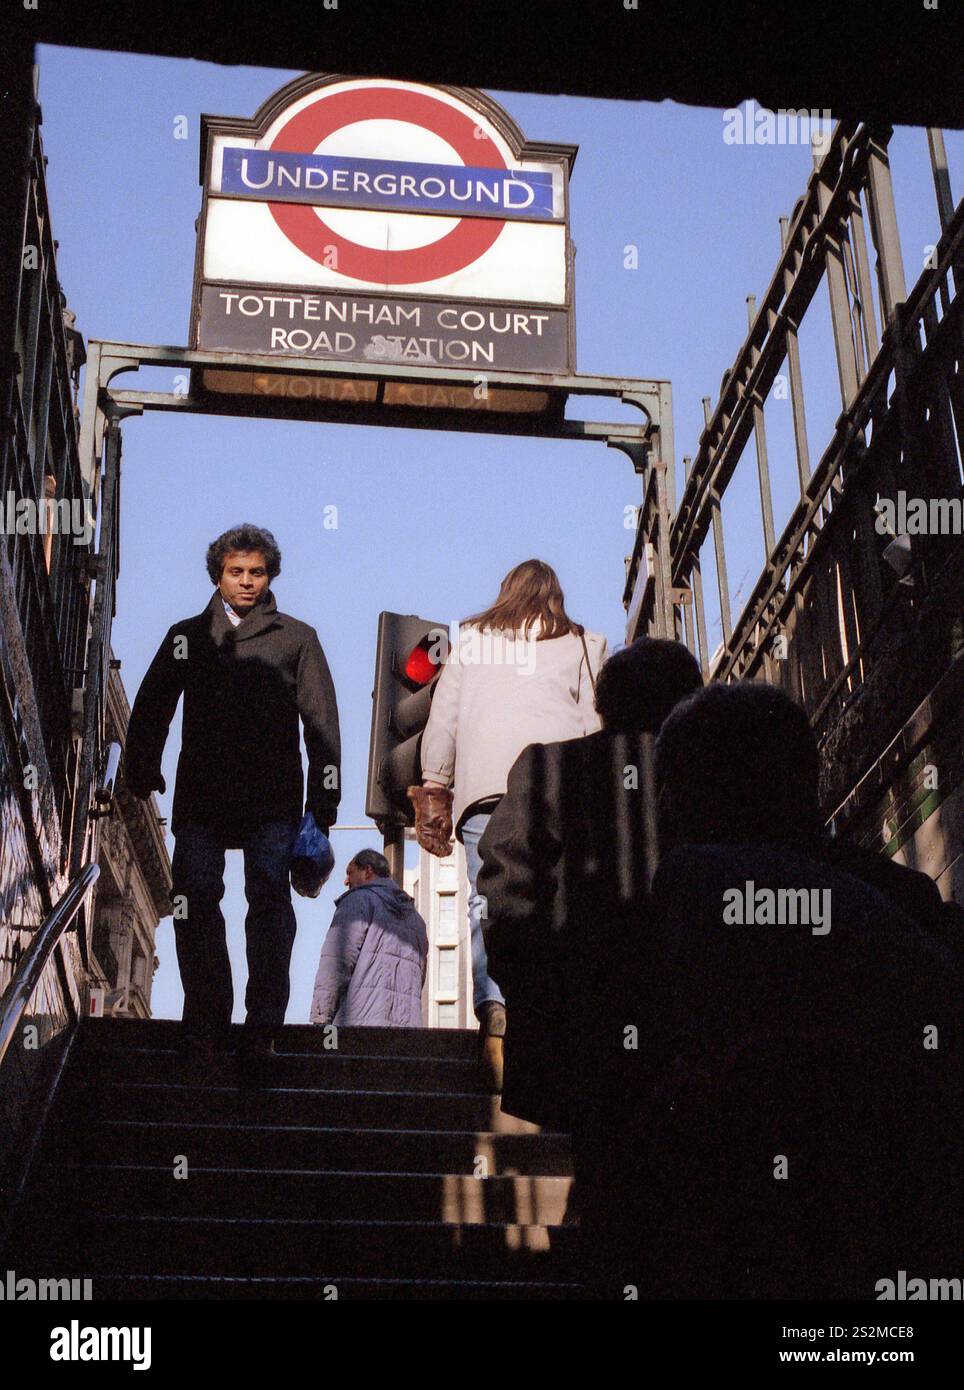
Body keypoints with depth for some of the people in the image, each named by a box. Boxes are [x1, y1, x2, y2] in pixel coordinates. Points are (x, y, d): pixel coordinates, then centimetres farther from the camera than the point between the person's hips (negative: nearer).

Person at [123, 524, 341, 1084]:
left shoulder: (296, 638, 12)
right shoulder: (187, 637, 17)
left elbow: (322, 723, 8)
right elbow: (150, 710, 19)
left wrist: (323, 806, 1)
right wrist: (142, 770, 4)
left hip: (273, 794, -1)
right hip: (201, 795, 2)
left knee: (270, 901, -11)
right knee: (195, 901, -7)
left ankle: (262, 1031, -10)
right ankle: (205, 1030, 1)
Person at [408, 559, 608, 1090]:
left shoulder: (470, 639, 22)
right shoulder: (584, 645, 21)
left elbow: (442, 718, 15)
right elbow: (596, 726, 13)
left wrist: (434, 787, 16)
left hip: (483, 784, 0)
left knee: (487, 902, -8)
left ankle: (494, 1011, -28)